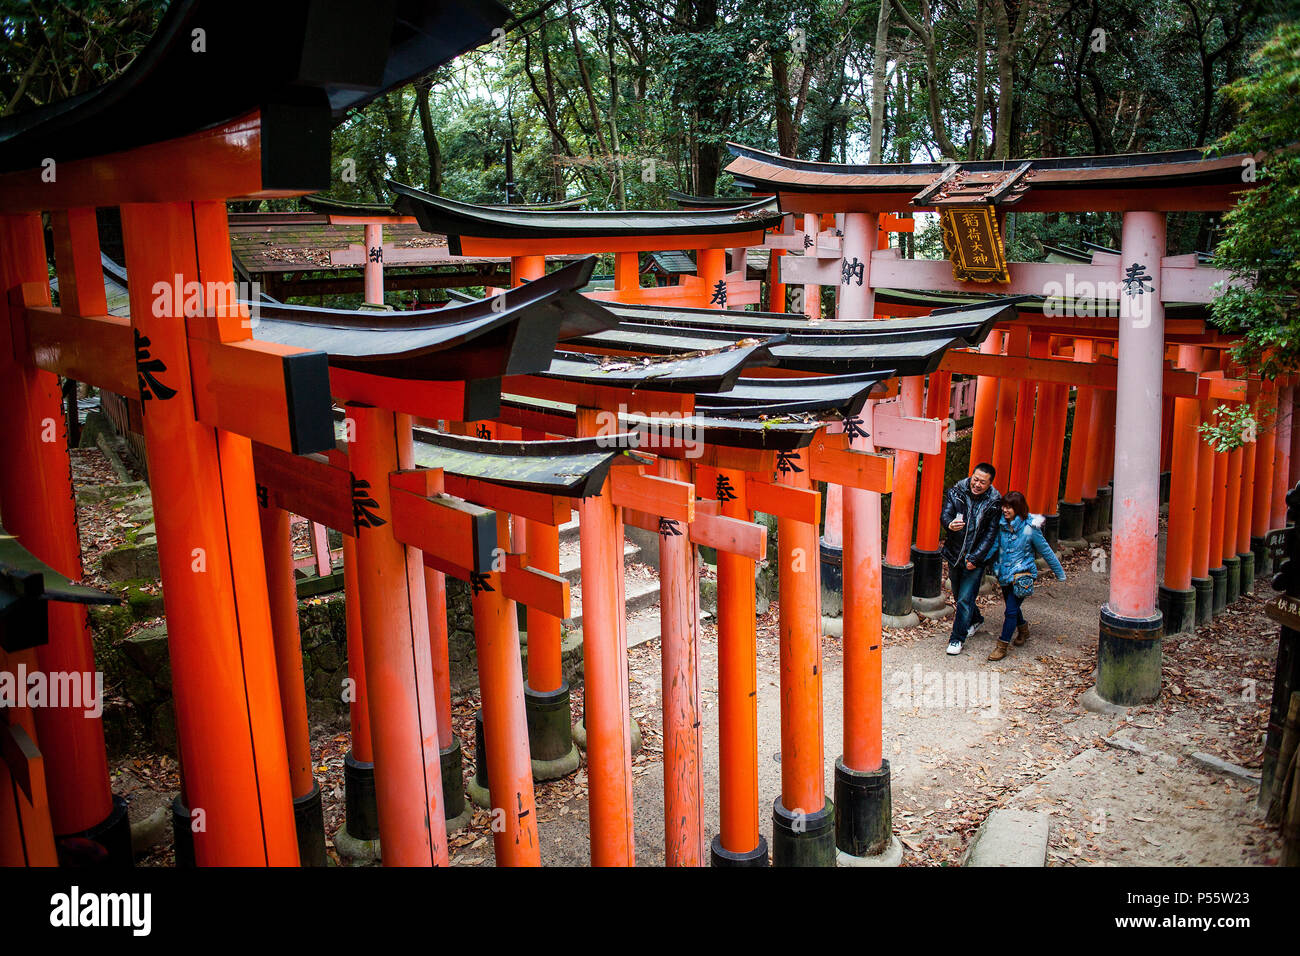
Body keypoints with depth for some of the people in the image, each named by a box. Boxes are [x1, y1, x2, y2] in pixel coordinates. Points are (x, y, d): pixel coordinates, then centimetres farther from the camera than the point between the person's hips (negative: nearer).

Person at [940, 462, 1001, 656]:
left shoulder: (994, 502, -11)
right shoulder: (956, 493, -7)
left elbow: (991, 534, -9)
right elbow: (945, 515, -15)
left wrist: (975, 558, -13)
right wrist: (950, 524, -40)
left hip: (976, 559, -3)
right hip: (954, 554, 3)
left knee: (965, 599, -6)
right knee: (958, 594, 20)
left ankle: (957, 639, 8)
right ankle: (975, 619, 47)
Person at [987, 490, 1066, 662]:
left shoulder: (1030, 528, -15)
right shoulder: (1001, 525, -4)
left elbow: (1046, 551, -3)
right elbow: (995, 546, 13)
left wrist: (1059, 573, 5)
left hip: (1022, 574, -5)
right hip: (1005, 574, 5)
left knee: (1011, 610, -10)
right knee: (1012, 607, 21)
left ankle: (1002, 646, -2)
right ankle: (1023, 630, 48)